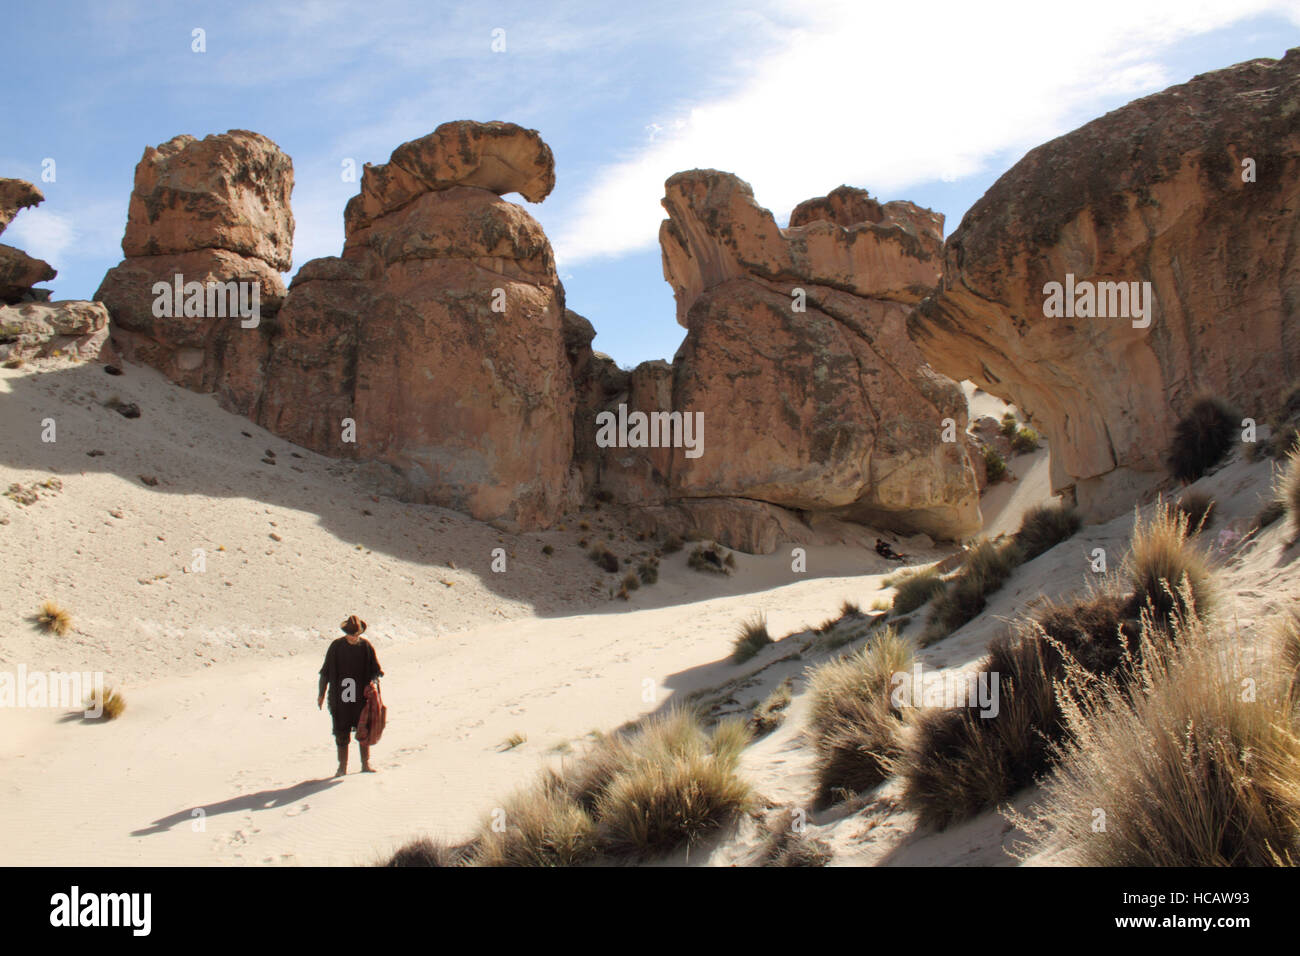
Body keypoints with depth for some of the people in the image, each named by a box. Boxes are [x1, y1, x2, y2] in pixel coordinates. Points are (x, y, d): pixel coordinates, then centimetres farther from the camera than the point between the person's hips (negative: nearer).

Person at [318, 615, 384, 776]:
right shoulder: (336, 646, -2)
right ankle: (342, 766, 12)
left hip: (362, 697, 1)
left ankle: (366, 764, 16)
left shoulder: (366, 646, -1)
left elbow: (376, 671, 6)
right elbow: (325, 672, 5)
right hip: (339, 698, -1)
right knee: (341, 734, 2)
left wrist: (369, 684, -13)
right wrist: (321, 694, 4)